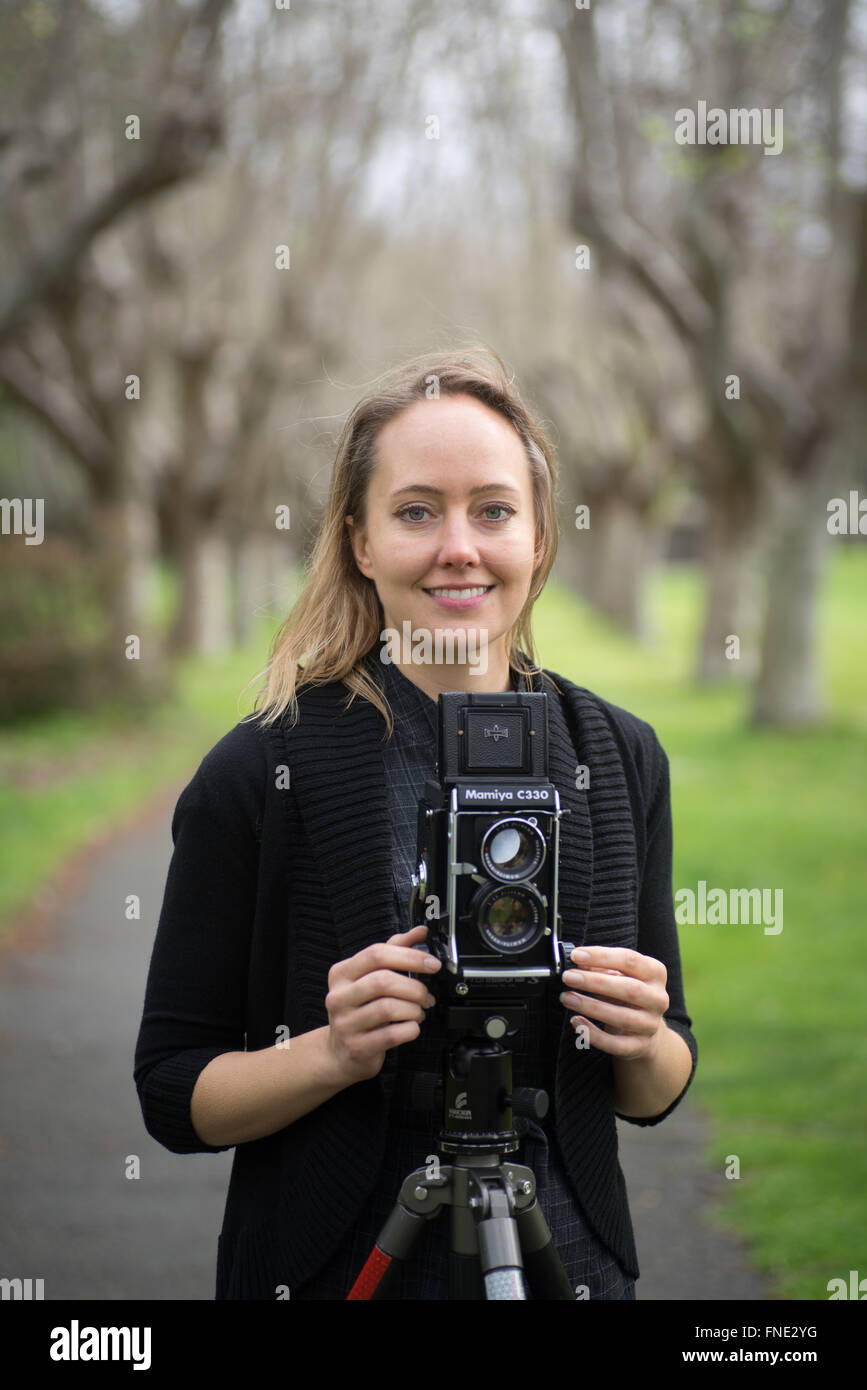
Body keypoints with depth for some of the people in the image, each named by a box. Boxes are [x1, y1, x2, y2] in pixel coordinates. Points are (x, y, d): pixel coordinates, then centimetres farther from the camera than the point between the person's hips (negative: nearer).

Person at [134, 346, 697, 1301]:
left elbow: (654, 1094, 6)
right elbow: (173, 1095, -8)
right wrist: (332, 1053, -24)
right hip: (339, 1266, -3)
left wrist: (645, 1043, -15)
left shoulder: (619, 757, -2)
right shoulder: (258, 773, -12)